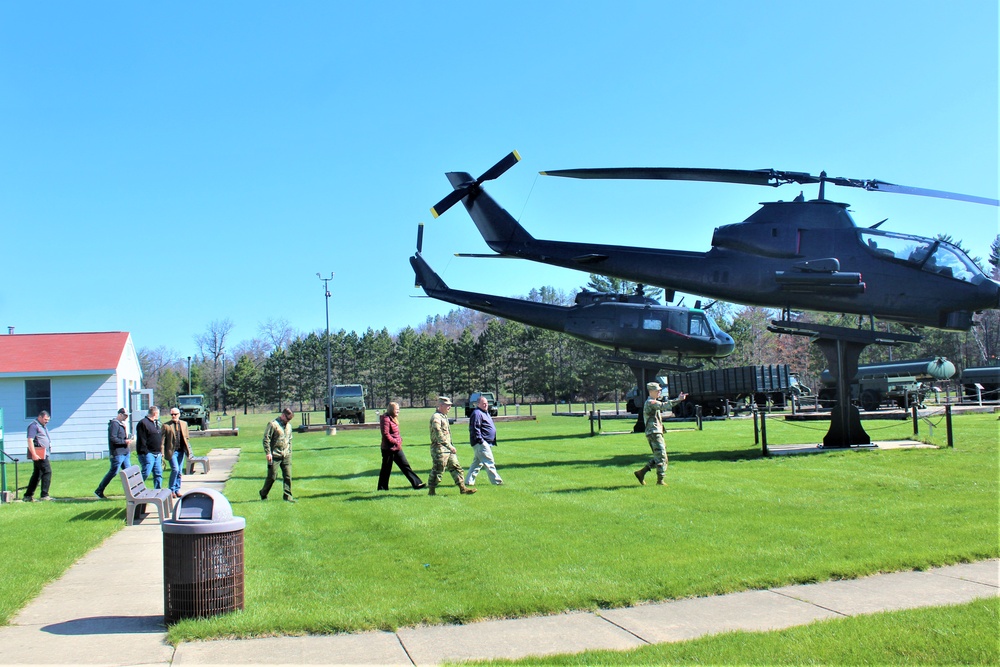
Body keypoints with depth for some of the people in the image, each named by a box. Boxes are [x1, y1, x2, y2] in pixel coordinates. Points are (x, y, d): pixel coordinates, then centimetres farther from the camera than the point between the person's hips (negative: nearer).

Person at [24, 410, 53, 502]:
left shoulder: (42, 426, 22)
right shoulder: (34, 426, -9)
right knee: (47, 471, -12)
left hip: (43, 454, 10)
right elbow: (30, 440, -17)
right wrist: (34, 454, -23)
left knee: (37, 475, 11)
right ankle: (44, 495, -11)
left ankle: (28, 495, 16)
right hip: (38, 454, -10)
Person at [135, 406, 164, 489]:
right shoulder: (143, 423, -10)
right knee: (146, 473, -12)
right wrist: (144, 452, -20)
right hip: (148, 454, -9)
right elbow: (141, 440, -16)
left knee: (158, 474, 7)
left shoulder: (156, 423, 20)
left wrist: (160, 452, 19)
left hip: (157, 454, 9)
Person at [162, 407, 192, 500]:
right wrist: (162, 453, -8)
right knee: (175, 469, -14)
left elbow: (187, 437, 16)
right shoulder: (166, 426, -3)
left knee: (179, 471, 8)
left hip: (181, 451, 4)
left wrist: (188, 450, 9)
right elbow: (162, 440, -3)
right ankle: (171, 490, 0)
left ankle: (177, 490, 18)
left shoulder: (184, 424, 10)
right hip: (172, 451, -4)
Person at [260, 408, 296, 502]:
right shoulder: (273, 424, -8)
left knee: (288, 476, 0)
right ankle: (263, 494, 19)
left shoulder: (289, 425, 15)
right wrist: (268, 453, -14)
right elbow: (266, 439, -10)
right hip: (275, 456, -6)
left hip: (286, 456, 6)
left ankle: (287, 495, 5)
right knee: (272, 476, 0)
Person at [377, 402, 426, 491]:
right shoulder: (386, 419, -15)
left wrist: (400, 440, 6)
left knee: (405, 465, 8)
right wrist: (396, 442, -18)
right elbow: (386, 434, -21)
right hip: (389, 448, -9)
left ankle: (417, 483, 8)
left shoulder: (394, 419, 15)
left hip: (397, 448, 9)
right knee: (386, 468, 1)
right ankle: (382, 487, 12)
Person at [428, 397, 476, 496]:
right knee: (437, 470, -3)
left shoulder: (444, 416, 17)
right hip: (439, 449, -10)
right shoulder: (436, 417, -15)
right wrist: (449, 446, -28)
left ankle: (462, 488, 12)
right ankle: (431, 491, 7)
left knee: (456, 467, 9)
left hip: (448, 449, 10)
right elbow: (438, 434, -25)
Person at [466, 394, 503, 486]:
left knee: (477, 463, 11)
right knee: (489, 462, -6)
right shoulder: (477, 413, -13)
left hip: (486, 443, 11)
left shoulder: (485, 412, 20)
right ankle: (496, 481, -3)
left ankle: (469, 481, 14)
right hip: (481, 443, -11)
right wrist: (480, 440, -23)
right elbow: (475, 428, -20)